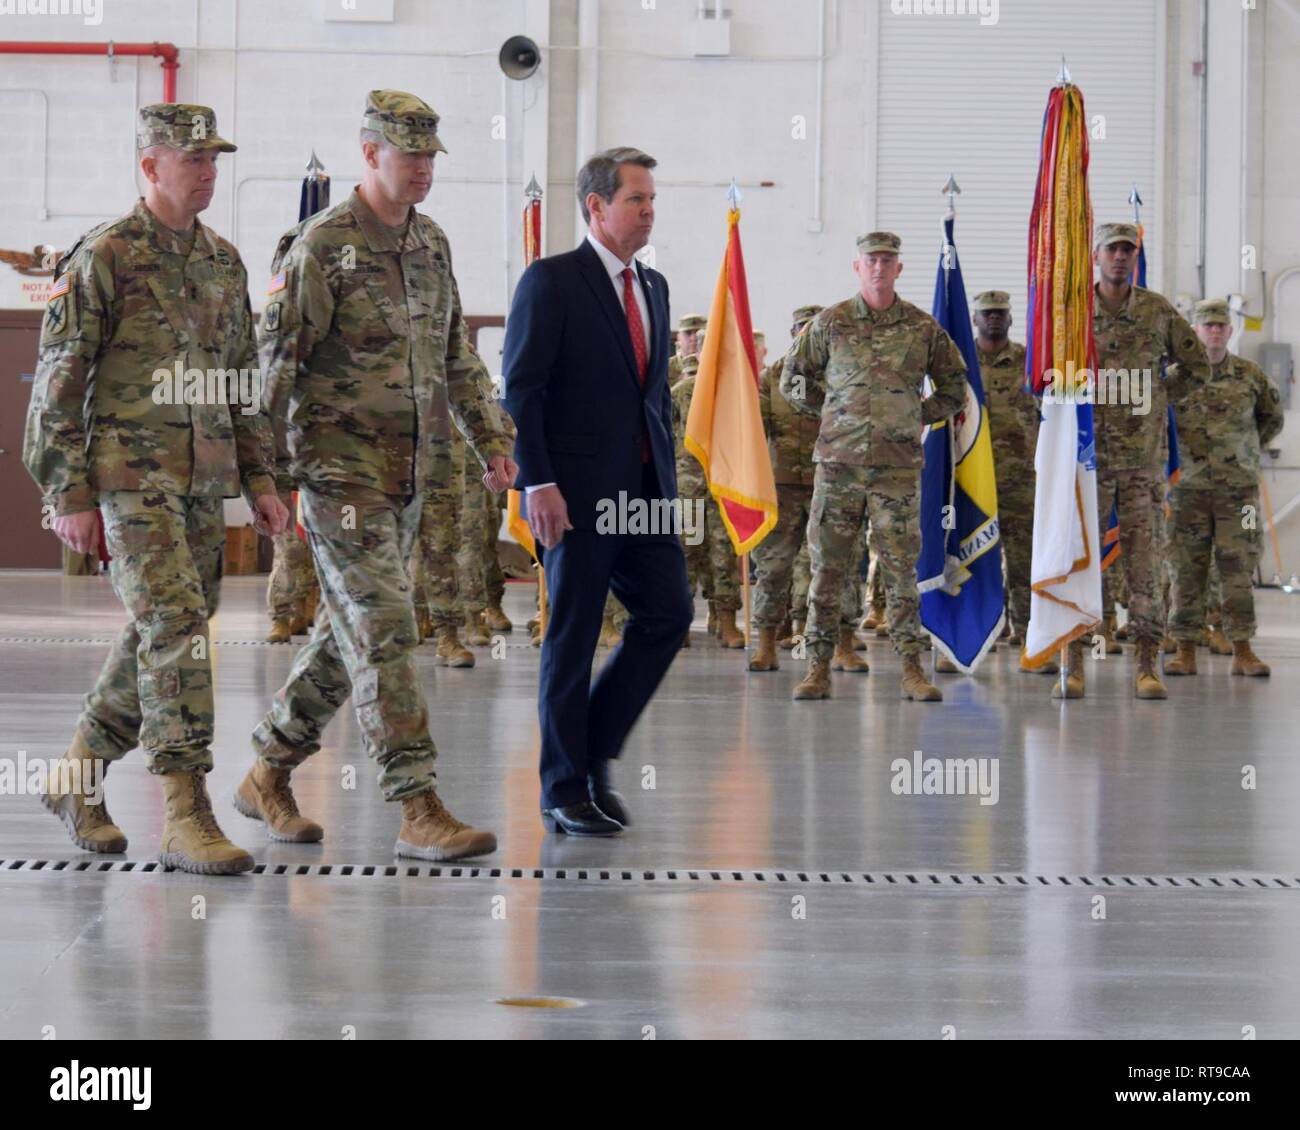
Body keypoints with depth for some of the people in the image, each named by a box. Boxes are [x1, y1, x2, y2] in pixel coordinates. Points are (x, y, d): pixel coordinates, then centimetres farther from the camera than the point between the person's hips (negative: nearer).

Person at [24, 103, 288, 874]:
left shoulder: (225, 262, 14)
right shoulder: (103, 258, -6)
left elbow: (244, 380, 20)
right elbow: (59, 383, -6)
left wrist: (260, 480, 14)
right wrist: (70, 495, -10)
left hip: (205, 479, 7)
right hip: (131, 472, -7)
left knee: (158, 636, 10)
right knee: (175, 627, -14)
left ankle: (76, 781, 26)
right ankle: (186, 815, -11)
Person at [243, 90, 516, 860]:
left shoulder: (433, 245, 12)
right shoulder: (321, 247, -11)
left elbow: (458, 355, 19)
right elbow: (275, 362, -12)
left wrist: (492, 440, 10)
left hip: (410, 473, 8)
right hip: (343, 470, -8)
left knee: (352, 634, 13)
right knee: (387, 633, -11)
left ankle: (269, 774, 26)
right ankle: (420, 811, -10)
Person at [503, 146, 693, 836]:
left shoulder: (653, 286, 16)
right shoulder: (551, 280, -6)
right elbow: (521, 390, -11)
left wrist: (666, 472, 13)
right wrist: (538, 484, -17)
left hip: (644, 490, 7)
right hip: (577, 493, -7)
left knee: (668, 614, 0)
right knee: (573, 637, 0)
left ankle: (594, 751, 16)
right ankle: (564, 790, 11)